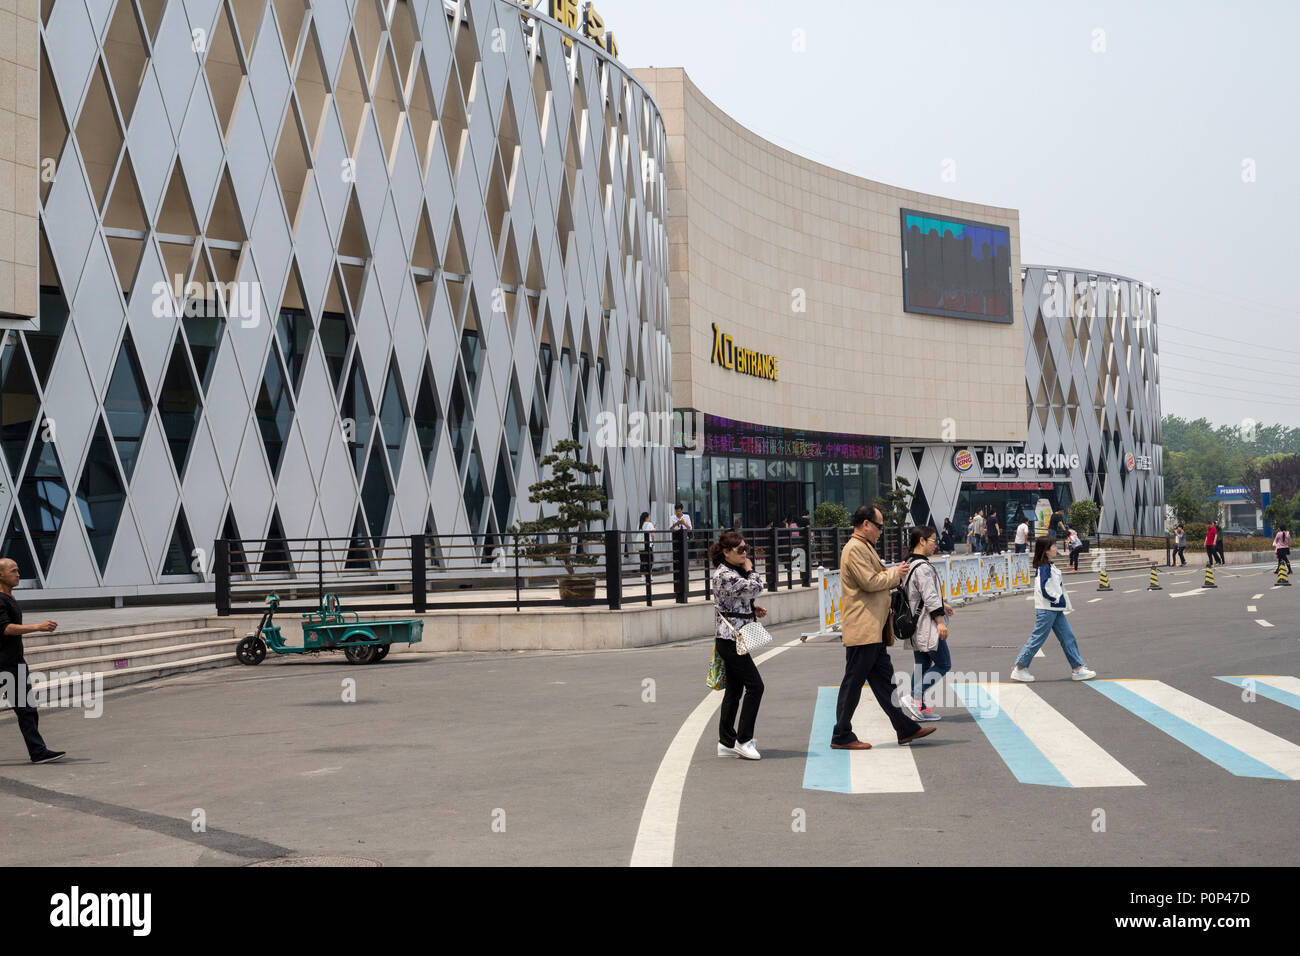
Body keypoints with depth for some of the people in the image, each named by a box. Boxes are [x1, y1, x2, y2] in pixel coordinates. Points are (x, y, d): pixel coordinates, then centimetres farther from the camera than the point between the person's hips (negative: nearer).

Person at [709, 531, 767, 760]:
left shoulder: (735, 572, 17)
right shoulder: (724, 575, -16)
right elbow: (754, 588, -20)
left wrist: (754, 611, 9)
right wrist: (751, 570, -2)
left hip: (735, 639, 10)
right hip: (730, 639, -10)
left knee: (734, 689, 11)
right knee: (755, 685, -9)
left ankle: (726, 743, 15)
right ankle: (744, 740, -4)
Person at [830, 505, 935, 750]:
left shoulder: (865, 548, 21)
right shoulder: (855, 549, -13)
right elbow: (870, 582, -20)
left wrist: (893, 574, 10)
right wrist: (894, 573, -6)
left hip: (874, 629, 10)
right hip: (862, 628, -10)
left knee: (884, 681, 13)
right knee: (853, 683, -4)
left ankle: (906, 729, 17)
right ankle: (841, 736, 3)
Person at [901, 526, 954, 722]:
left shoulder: (909, 564, 14)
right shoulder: (923, 567, -18)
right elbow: (930, 597, -21)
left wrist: (941, 605, 32)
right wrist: (940, 621, -18)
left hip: (916, 624, 10)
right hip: (928, 625, -10)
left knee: (921, 665, 12)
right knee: (943, 665, -3)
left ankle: (919, 708, 13)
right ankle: (915, 699, -10)